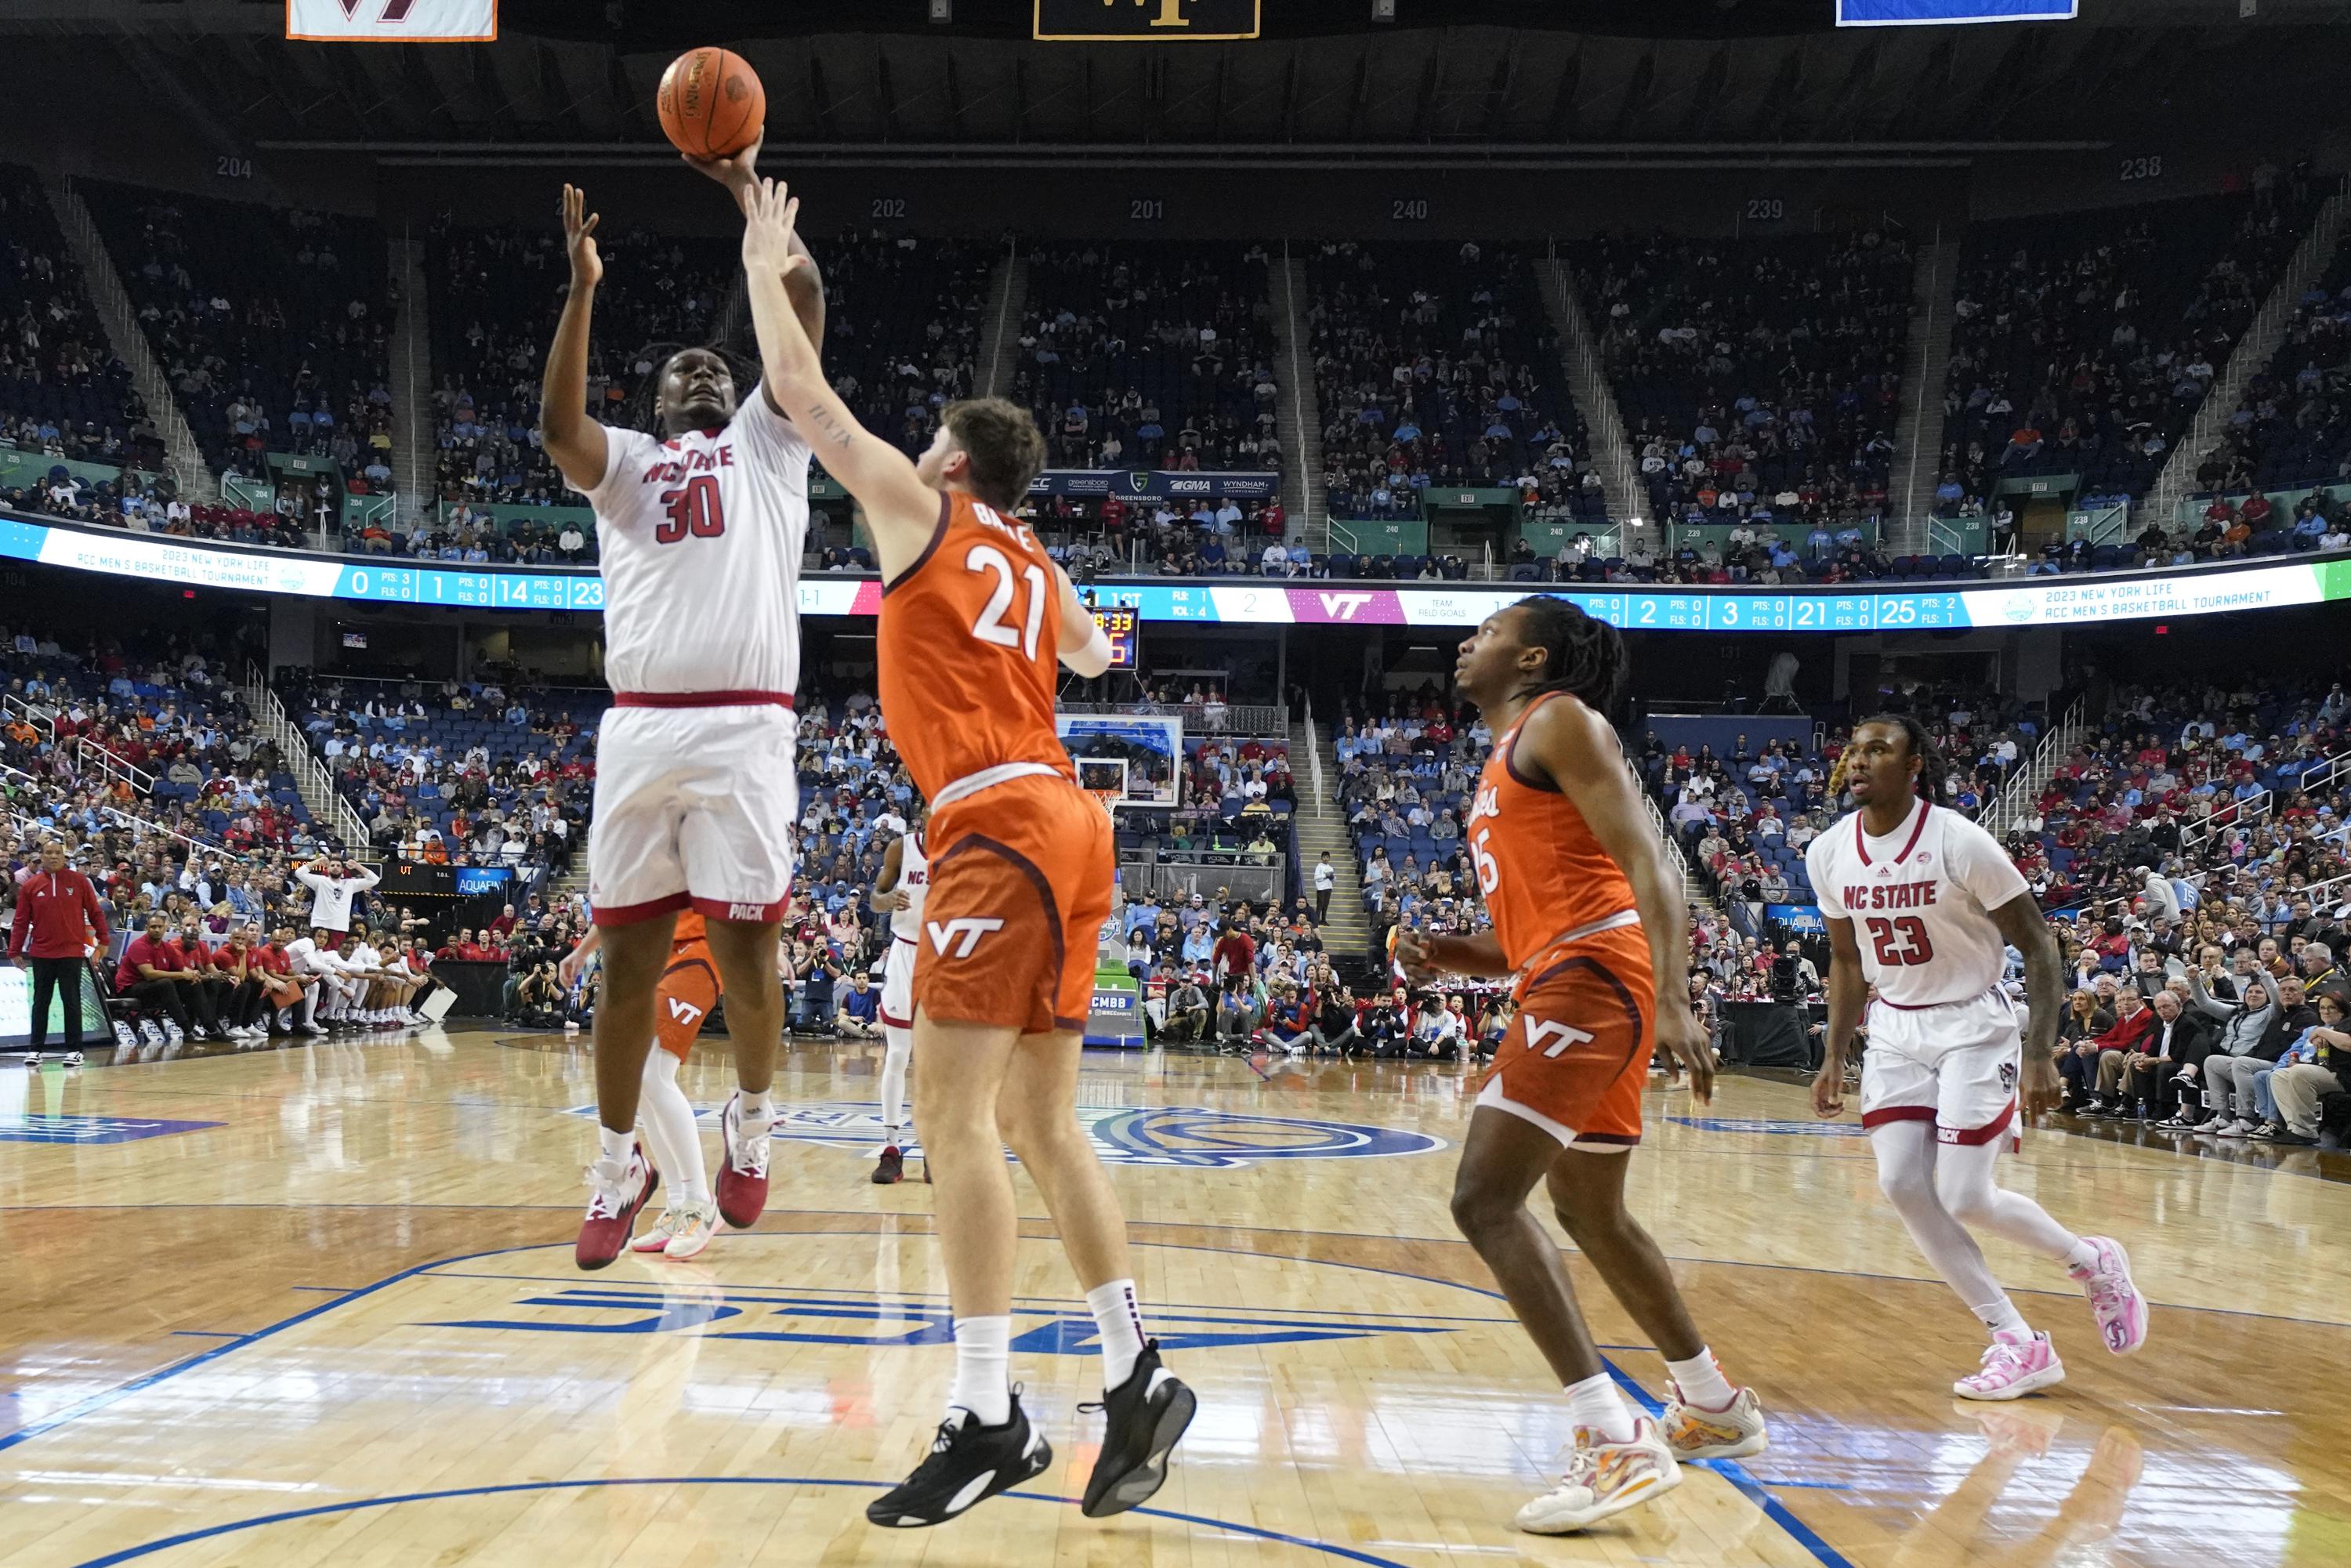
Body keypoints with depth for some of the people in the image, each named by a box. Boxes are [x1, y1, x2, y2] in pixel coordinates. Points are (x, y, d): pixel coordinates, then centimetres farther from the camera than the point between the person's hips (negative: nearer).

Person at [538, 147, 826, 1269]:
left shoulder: (768, 444, 18)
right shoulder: (623, 465, 21)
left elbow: (804, 302, 6)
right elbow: (557, 428, -3)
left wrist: (750, 193, 5)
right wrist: (582, 287, -7)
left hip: (744, 729, -2)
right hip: (639, 729, 2)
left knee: (744, 944, -1)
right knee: (628, 956, 4)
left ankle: (749, 1121, 23)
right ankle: (618, 1165, 17)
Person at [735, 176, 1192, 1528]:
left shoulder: (924, 517, 4)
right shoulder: (1042, 570, 22)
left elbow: (805, 394, 9)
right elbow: (1095, 658, 43)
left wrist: (767, 267, 21)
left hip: (1001, 826, -8)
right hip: (1066, 823, 9)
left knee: (957, 1112, -11)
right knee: (1043, 1122, 10)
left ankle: (989, 1417, -15)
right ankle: (1140, 1378, 10)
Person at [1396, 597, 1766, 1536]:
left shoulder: (1559, 721, -3)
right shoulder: (1506, 760, 25)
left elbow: (1649, 867, -14)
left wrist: (1672, 998, -26)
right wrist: (1447, 957, 10)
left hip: (1592, 980, -10)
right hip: (1570, 984, 10)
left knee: (1485, 1200, -17)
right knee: (1588, 1208, 23)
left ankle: (1617, 1442, -21)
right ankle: (1715, 1407, 38)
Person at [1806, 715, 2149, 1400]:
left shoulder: (1960, 843, -20)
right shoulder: (1829, 854, -3)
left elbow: (2038, 946, -13)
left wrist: (2040, 1055, -20)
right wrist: (1834, 1057, 8)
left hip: (1973, 1027, -6)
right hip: (1895, 1029, 6)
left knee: (1964, 1196, -10)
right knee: (1902, 1186, -6)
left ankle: (2093, 1260, 21)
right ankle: (2019, 1345, 5)